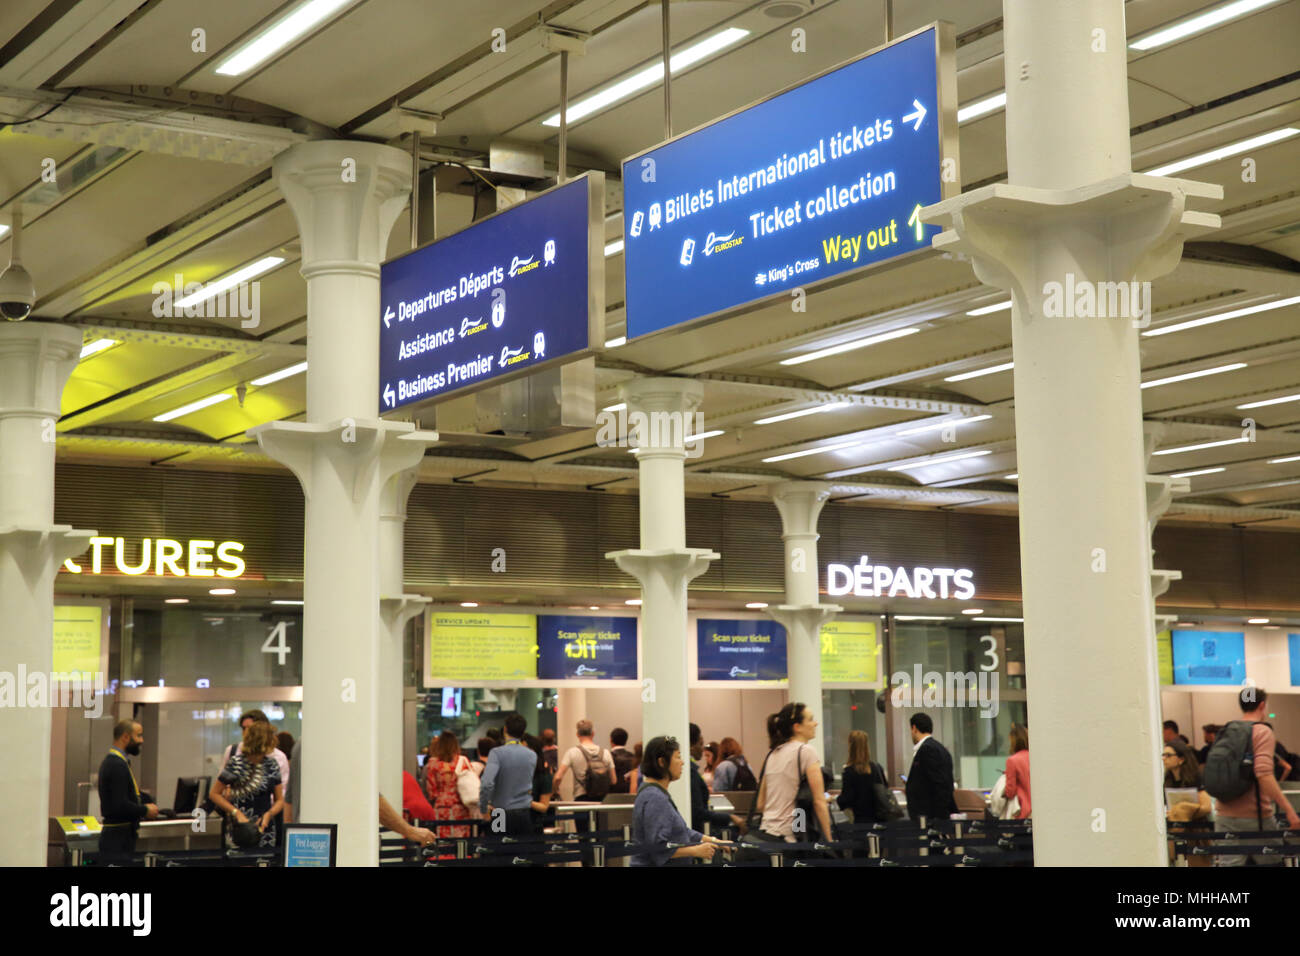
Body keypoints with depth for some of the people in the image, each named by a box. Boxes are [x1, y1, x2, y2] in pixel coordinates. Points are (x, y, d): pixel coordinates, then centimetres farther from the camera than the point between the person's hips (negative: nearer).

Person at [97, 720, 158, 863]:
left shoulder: (112, 760, 15)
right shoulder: (117, 764, -17)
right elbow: (120, 806, -24)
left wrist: (143, 806, 10)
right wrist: (146, 810, -9)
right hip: (118, 839, -10)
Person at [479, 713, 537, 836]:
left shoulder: (497, 753, -11)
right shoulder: (532, 755, 3)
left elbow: (487, 784, -21)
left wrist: (483, 808, -10)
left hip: (502, 813, -3)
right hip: (524, 814, 3)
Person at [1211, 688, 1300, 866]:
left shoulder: (1226, 732, 12)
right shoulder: (1262, 732, -8)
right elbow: (1264, 774, -21)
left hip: (1224, 816, 5)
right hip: (1254, 817, -5)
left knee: (1228, 863, 0)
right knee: (1269, 862, 10)